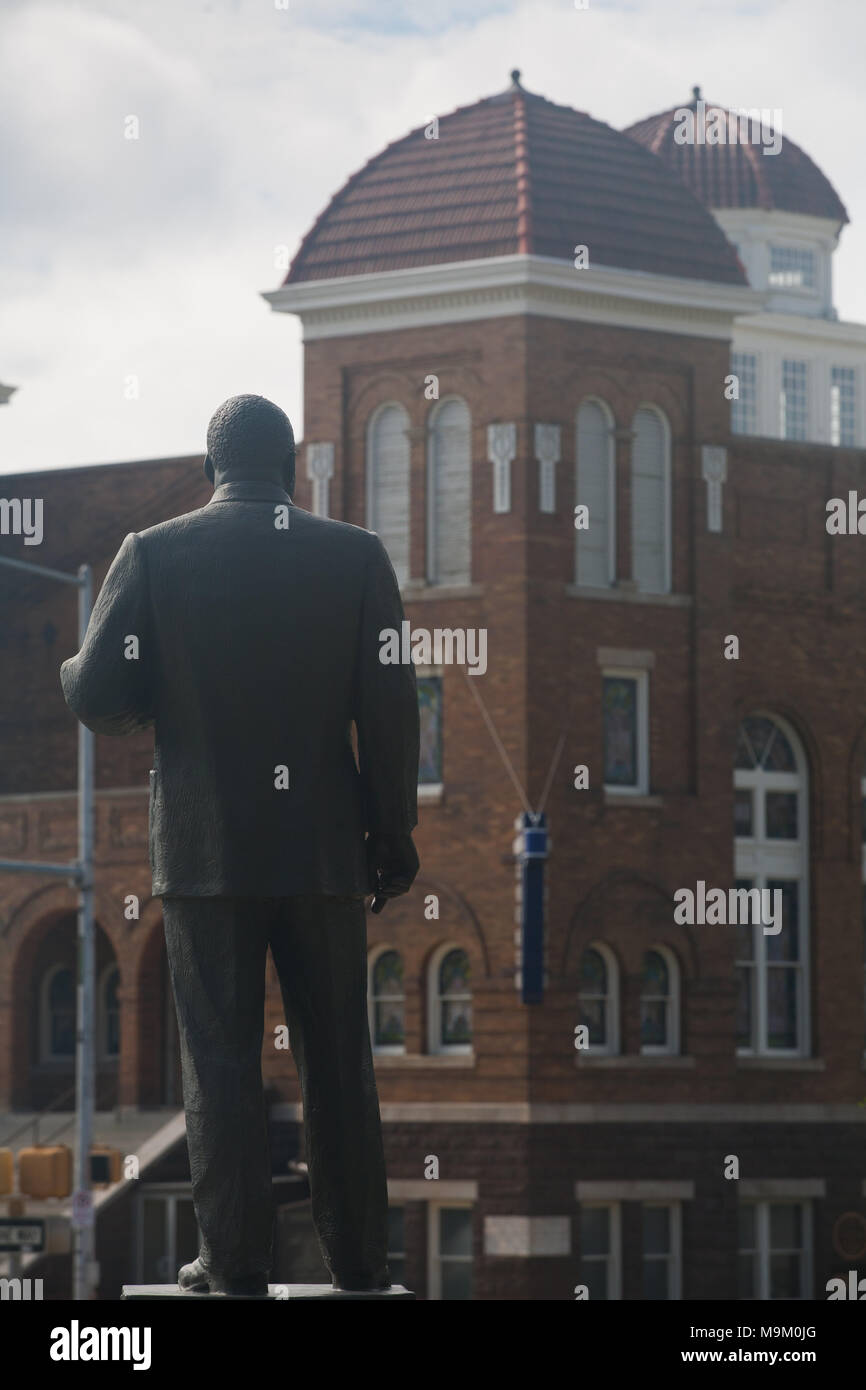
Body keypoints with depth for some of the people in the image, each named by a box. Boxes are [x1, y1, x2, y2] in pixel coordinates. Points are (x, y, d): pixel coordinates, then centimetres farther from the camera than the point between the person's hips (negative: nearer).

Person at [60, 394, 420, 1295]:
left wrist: (71, 671, 17)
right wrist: (393, 838, 5)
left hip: (207, 849, -1)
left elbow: (99, 699, -6)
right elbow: (389, 710, -3)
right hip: (322, 848, 1)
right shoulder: (356, 557, -1)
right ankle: (359, 1261, 12)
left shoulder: (152, 554, -4)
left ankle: (235, 1262, 2)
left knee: (221, 1060, 4)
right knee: (337, 1061, 10)